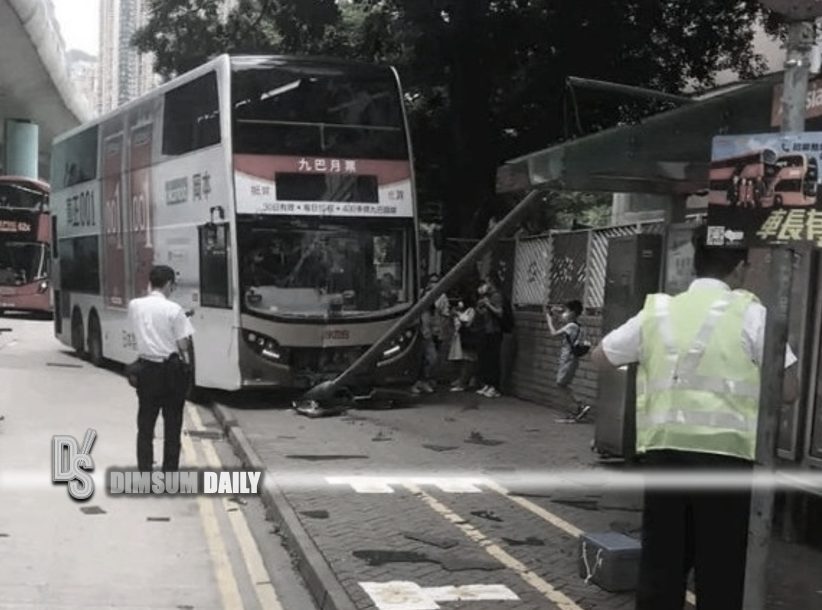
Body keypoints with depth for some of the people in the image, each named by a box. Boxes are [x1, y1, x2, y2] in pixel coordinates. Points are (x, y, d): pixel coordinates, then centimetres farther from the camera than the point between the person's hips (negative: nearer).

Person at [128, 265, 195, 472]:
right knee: (172, 424, 7)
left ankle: (145, 472, 11)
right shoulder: (173, 309, -13)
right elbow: (183, 345, -12)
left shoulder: (134, 305, -1)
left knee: (145, 424, 11)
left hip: (147, 369, 3)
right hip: (171, 370, -3)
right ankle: (169, 473, 10)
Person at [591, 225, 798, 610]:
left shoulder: (658, 311, 9)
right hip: (724, 453, -3)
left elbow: (600, 357, 20)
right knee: (719, 569, 5)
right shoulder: (750, 314, 0)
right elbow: (787, 391, -2)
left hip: (664, 449, 3)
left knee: (661, 560, 12)